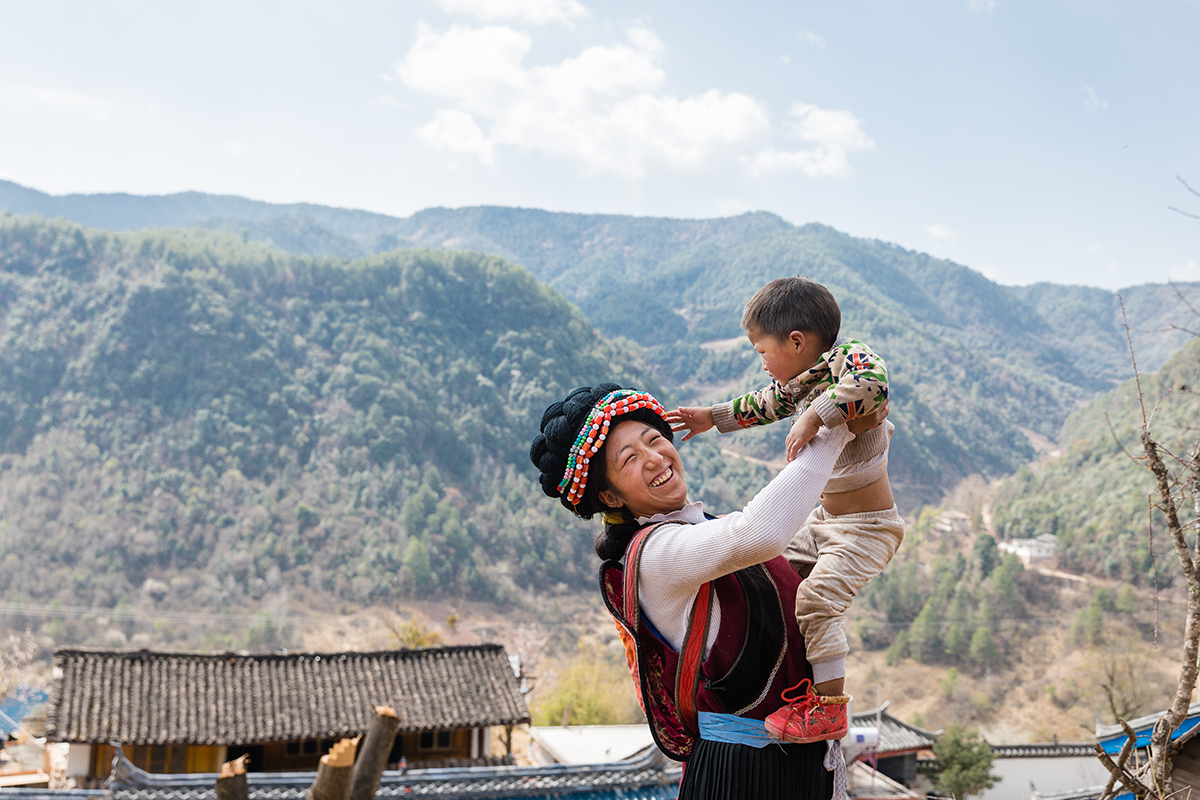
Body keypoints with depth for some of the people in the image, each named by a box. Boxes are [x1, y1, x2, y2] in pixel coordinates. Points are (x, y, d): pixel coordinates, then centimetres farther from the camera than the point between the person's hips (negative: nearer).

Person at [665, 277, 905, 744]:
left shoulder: (848, 358, -19)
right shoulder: (801, 382, 8)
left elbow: (872, 383, -43)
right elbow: (765, 405, 28)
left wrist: (814, 416, -45)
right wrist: (712, 417, 33)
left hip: (866, 526, -10)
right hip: (825, 518, 10)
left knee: (817, 599, -22)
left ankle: (828, 709, -14)